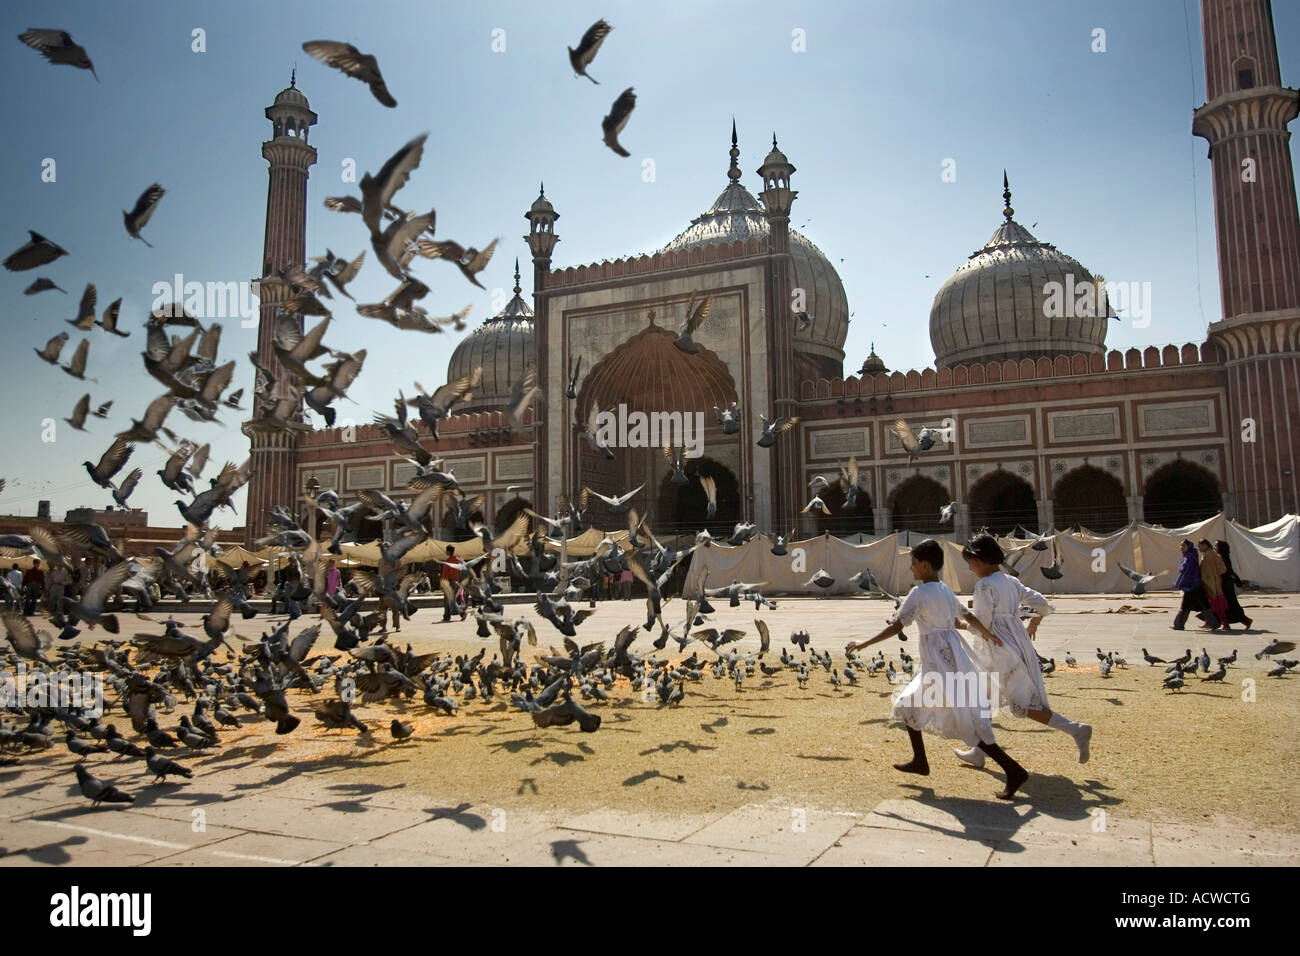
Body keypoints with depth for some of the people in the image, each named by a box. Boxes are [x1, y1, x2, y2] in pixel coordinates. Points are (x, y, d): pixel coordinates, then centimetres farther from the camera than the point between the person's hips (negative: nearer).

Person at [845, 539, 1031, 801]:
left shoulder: (919, 593, -14)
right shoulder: (945, 590, 10)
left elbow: (896, 627, -20)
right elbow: (968, 616, 24)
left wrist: (862, 645, -16)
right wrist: (988, 634, 43)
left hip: (938, 661, -9)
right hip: (953, 656, 9)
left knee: (967, 724, -5)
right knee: (909, 705, 21)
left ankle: (1014, 770, -5)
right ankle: (920, 761, 29)